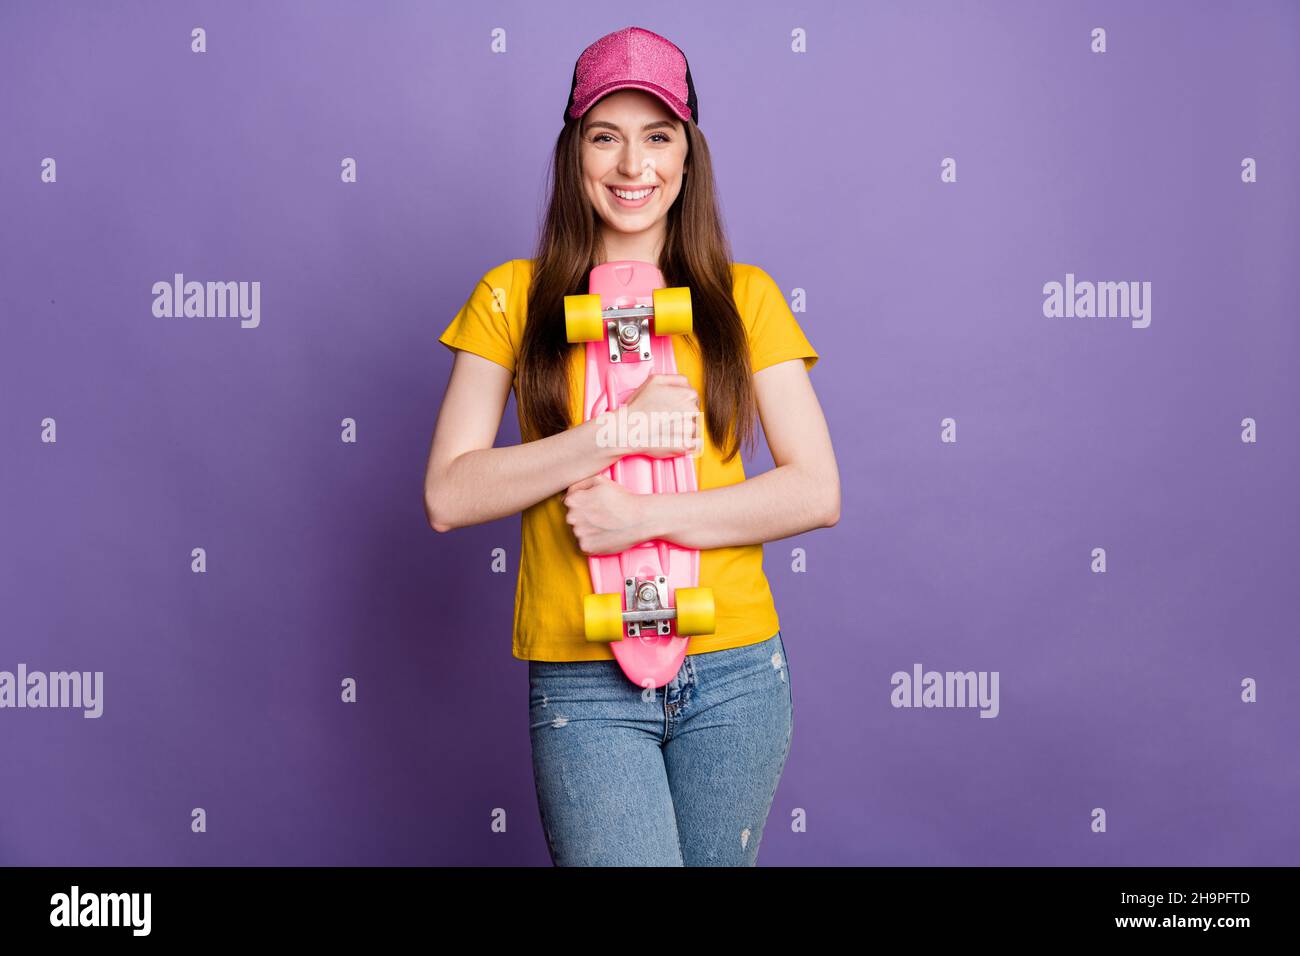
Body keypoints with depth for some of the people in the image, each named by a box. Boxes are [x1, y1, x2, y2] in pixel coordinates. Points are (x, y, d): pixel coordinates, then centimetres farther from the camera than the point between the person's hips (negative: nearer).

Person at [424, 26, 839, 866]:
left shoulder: (745, 298, 5)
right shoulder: (514, 296, 3)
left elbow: (818, 492, -2)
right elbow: (448, 496, -5)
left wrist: (648, 516, -14)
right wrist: (618, 431, -15)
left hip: (734, 672, 2)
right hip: (583, 679, -1)